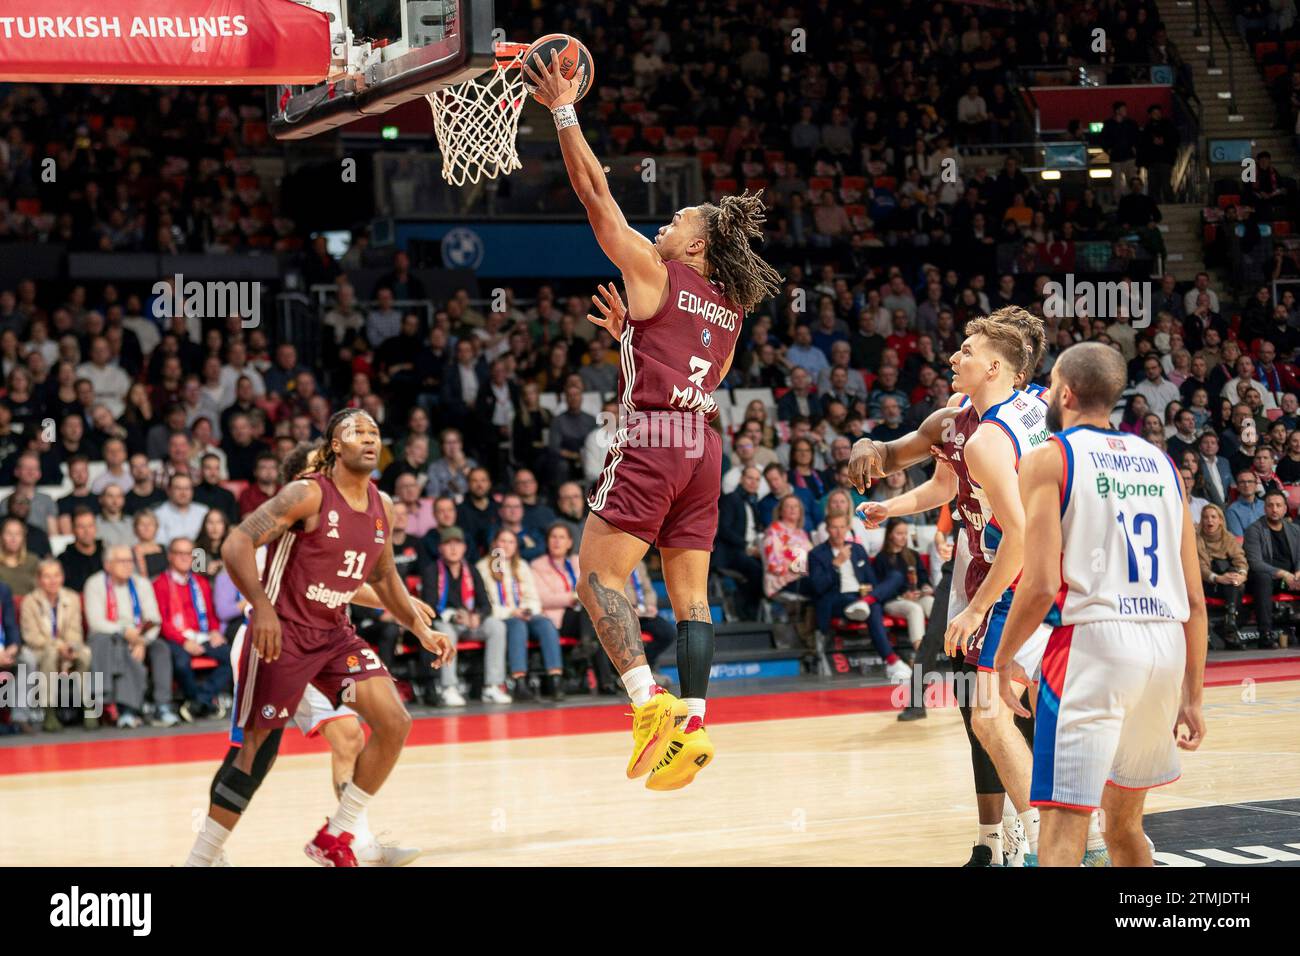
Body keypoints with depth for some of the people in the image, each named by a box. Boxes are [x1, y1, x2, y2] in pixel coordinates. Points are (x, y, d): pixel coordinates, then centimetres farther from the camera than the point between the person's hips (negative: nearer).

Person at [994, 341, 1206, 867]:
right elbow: (1195, 598, 14)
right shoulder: (1161, 462, 17)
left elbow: (1042, 584, -10)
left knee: (1064, 828, -9)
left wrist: (1003, 659, 5)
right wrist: (1191, 697, 19)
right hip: (1168, 646, 6)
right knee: (1124, 820, 24)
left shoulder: (1049, 459, 0)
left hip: (1094, 640, -6)